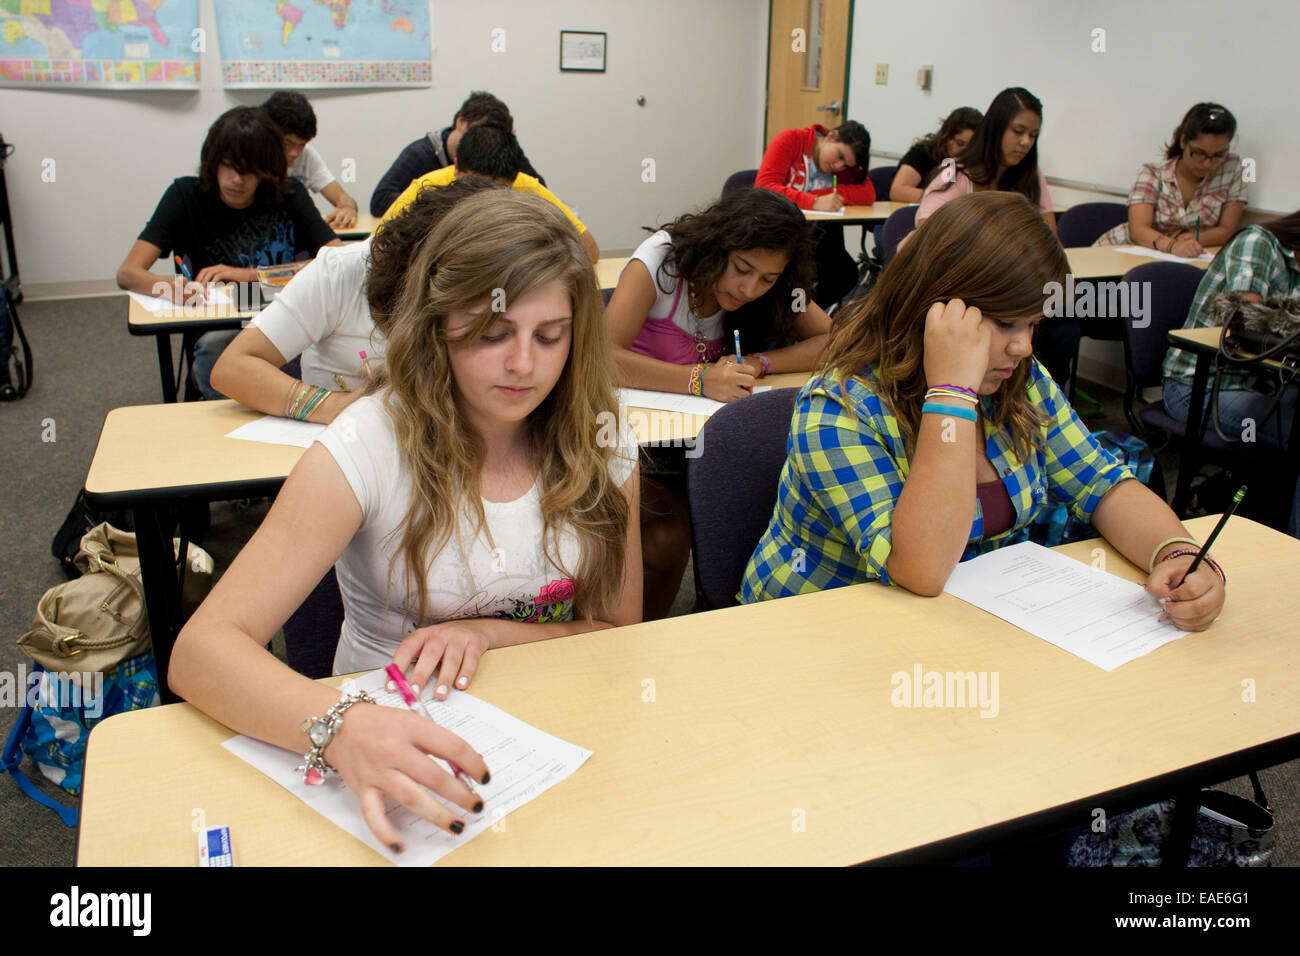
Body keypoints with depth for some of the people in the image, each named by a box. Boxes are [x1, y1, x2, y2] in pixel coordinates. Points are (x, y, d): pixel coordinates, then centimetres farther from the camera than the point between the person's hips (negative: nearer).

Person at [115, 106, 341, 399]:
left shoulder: (289, 196, 4)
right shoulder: (187, 196, 2)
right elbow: (127, 273, -6)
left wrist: (251, 274, -16)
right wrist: (173, 288, -31)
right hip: (218, 332, 0)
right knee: (214, 345, -35)